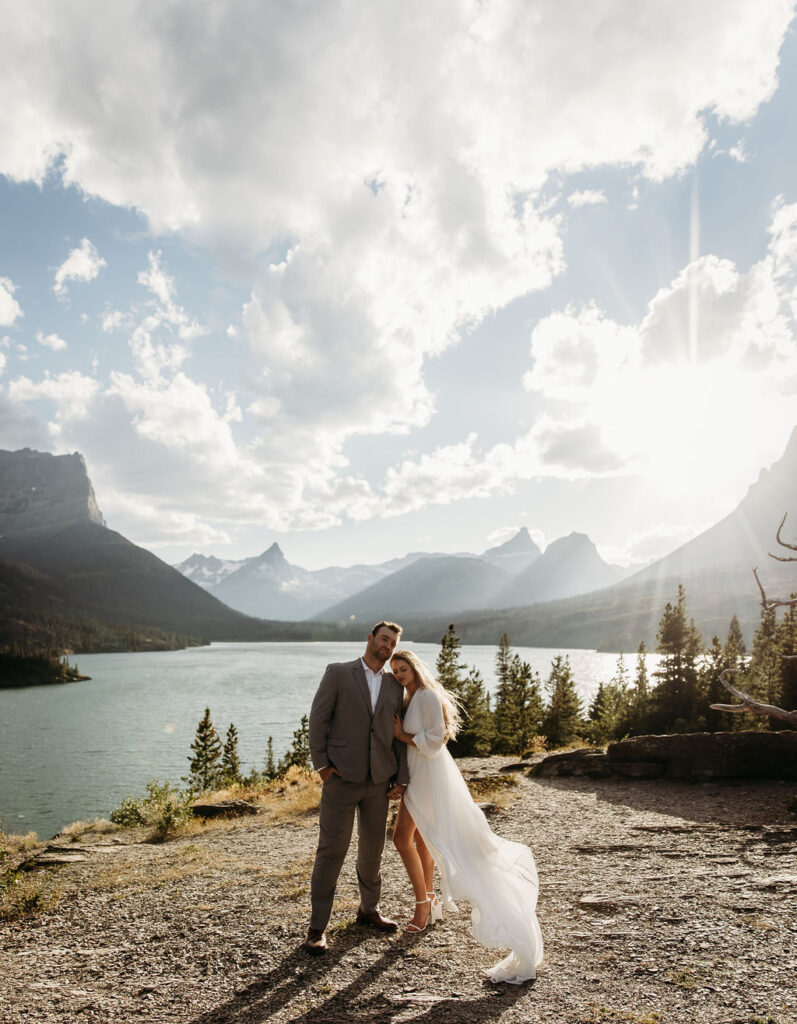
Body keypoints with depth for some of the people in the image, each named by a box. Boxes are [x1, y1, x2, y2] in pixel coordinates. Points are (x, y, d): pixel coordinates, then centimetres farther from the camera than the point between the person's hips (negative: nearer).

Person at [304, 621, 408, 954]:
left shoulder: (394, 685, 10)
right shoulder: (338, 673, -2)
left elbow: (398, 735, 11)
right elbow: (318, 718, -5)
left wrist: (400, 778, 5)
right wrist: (321, 763, -10)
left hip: (378, 780, 5)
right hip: (341, 777, -4)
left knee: (372, 848, 16)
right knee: (332, 849, -2)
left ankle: (369, 909, 37)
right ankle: (317, 926, 11)